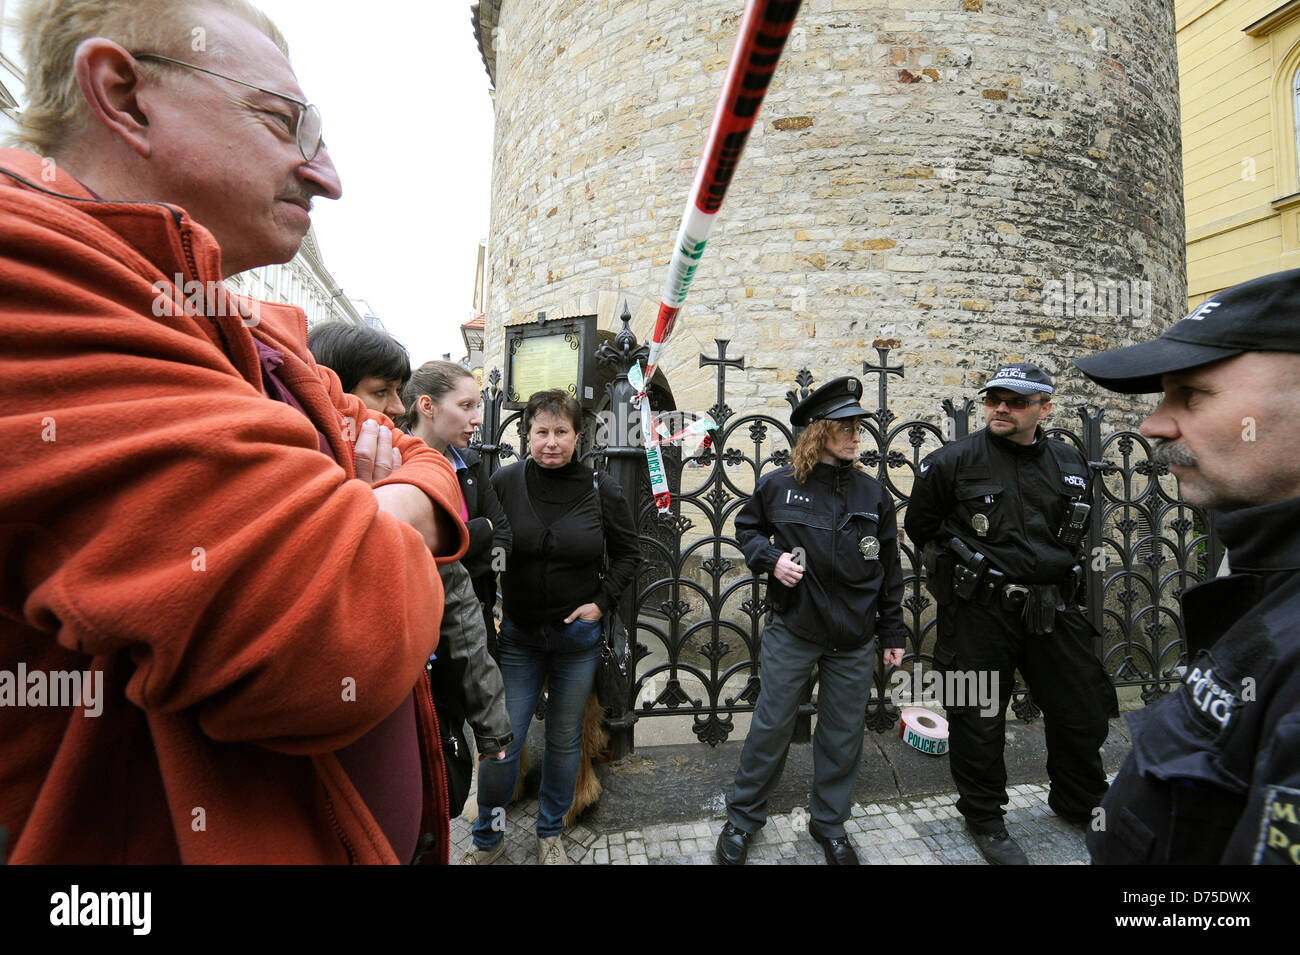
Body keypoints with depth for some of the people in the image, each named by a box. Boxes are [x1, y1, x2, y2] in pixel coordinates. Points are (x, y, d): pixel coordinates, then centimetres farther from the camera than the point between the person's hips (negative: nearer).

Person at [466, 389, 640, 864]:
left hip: (577, 632, 1)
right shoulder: (505, 482, -8)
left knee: (564, 738, 15)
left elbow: (627, 553, 3)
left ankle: (551, 833, 40)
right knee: (502, 739, 4)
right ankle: (488, 837, 33)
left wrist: (602, 602, -6)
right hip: (516, 632, 0)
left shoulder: (601, 489, -8)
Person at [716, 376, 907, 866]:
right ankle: (742, 818, 32)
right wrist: (770, 558, -11)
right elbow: (746, 527, 9)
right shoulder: (779, 485, -7)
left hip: (855, 639, 3)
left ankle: (830, 824, 39)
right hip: (791, 629, -2)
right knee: (771, 725, 9)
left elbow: (889, 569, 7)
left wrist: (892, 633, 9)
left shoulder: (873, 494, 0)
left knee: (843, 734, 15)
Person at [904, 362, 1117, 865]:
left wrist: (1054, 574, 16)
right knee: (978, 717, 6)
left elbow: (1075, 533, 22)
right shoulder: (953, 461, -9)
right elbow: (918, 528, 2)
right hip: (978, 612, -4)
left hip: (1051, 610, 5)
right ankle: (983, 818, 29)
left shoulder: (1070, 465, 6)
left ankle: (1078, 803, 44)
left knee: (1083, 711, 16)